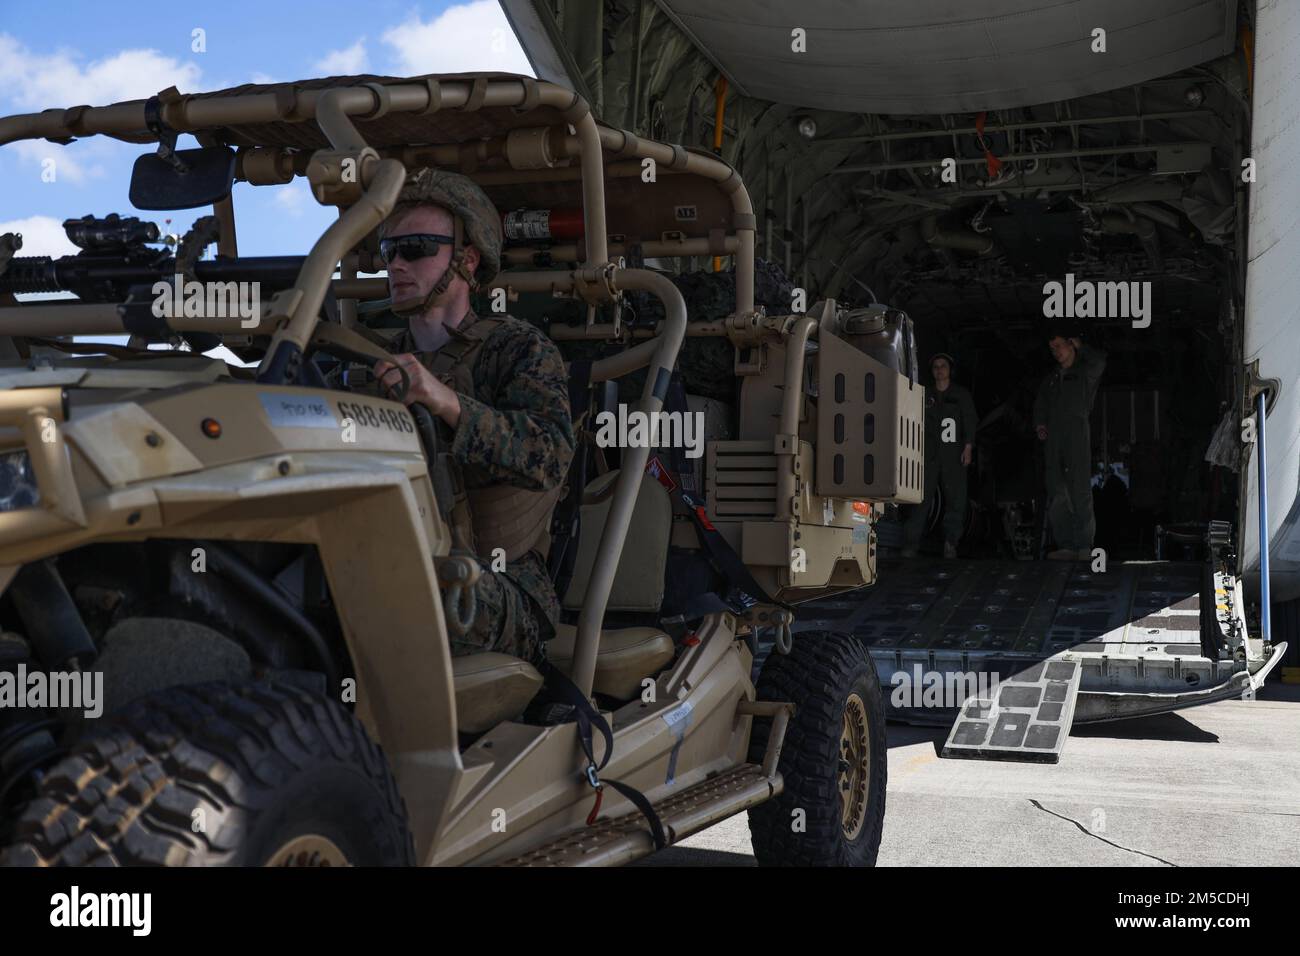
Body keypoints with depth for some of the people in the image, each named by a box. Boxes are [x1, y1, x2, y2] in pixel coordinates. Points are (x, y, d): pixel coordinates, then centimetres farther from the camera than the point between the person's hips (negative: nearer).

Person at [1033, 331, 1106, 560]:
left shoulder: (1085, 372, 6)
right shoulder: (1052, 377, 23)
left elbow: (1099, 361, -15)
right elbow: (1041, 402, 21)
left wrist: (1080, 347, 2)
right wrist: (1039, 423, 2)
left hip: (1077, 432, -5)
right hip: (1054, 436, 6)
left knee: (1080, 491, -8)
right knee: (1056, 493, -1)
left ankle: (1084, 545, -7)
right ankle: (1066, 545, -1)